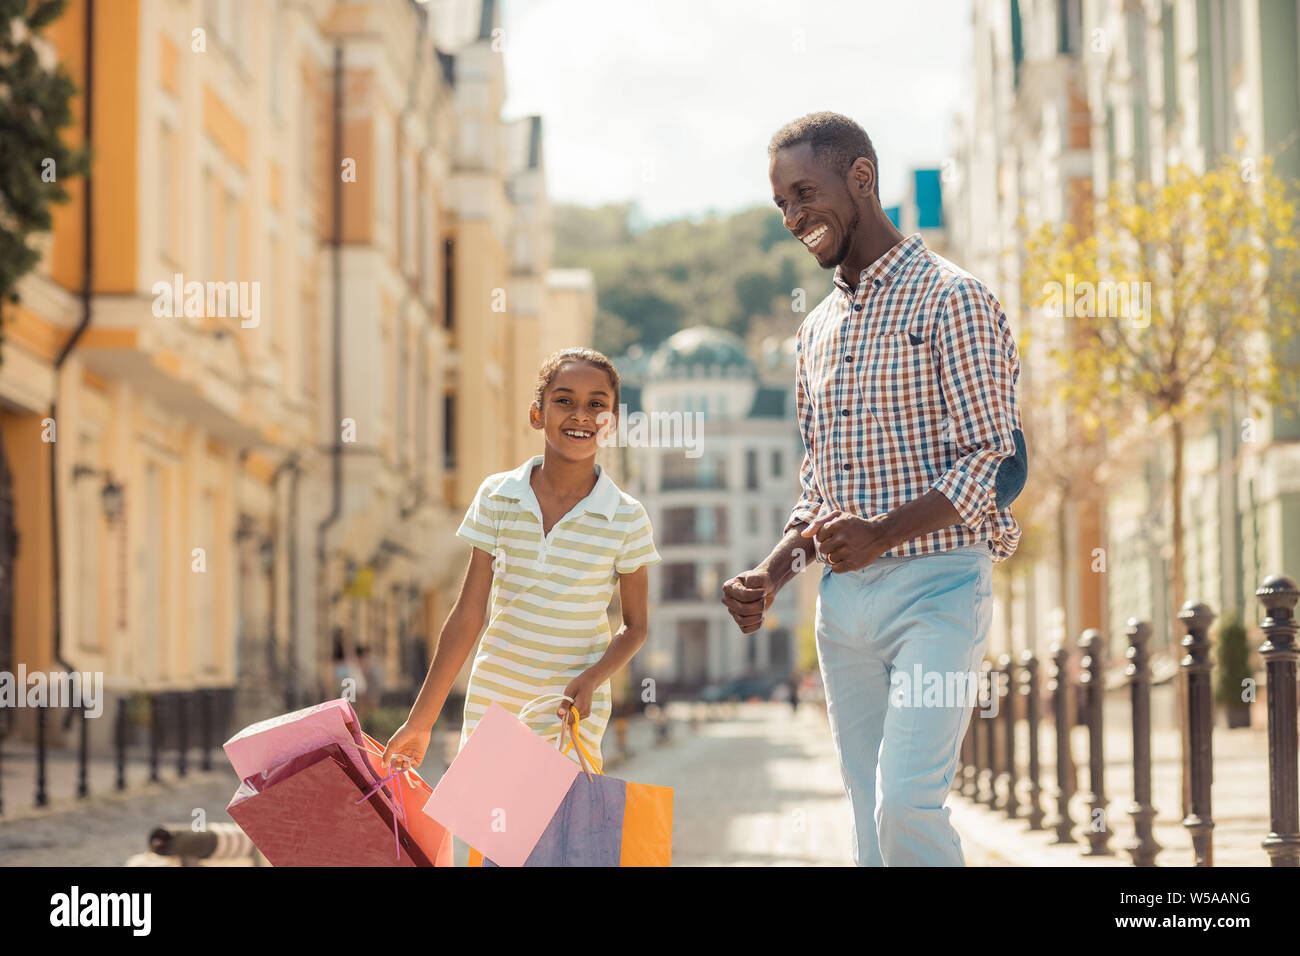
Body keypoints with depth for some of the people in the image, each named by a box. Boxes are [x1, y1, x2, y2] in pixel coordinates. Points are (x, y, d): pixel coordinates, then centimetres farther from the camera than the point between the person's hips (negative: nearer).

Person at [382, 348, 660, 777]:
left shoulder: (627, 519, -5)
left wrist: (591, 679, -15)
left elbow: (635, 626, 5)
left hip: (571, 711, -2)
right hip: (491, 700, 2)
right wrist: (420, 721, 0)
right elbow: (468, 615, 1)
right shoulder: (497, 497, -2)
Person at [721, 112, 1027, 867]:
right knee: (874, 818, 6)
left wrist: (883, 534, -25)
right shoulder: (819, 330, 18)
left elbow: (999, 464, -13)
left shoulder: (950, 299, -6)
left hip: (935, 585, -7)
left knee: (907, 801, -21)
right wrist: (771, 577, 7)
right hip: (843, 599, 7)